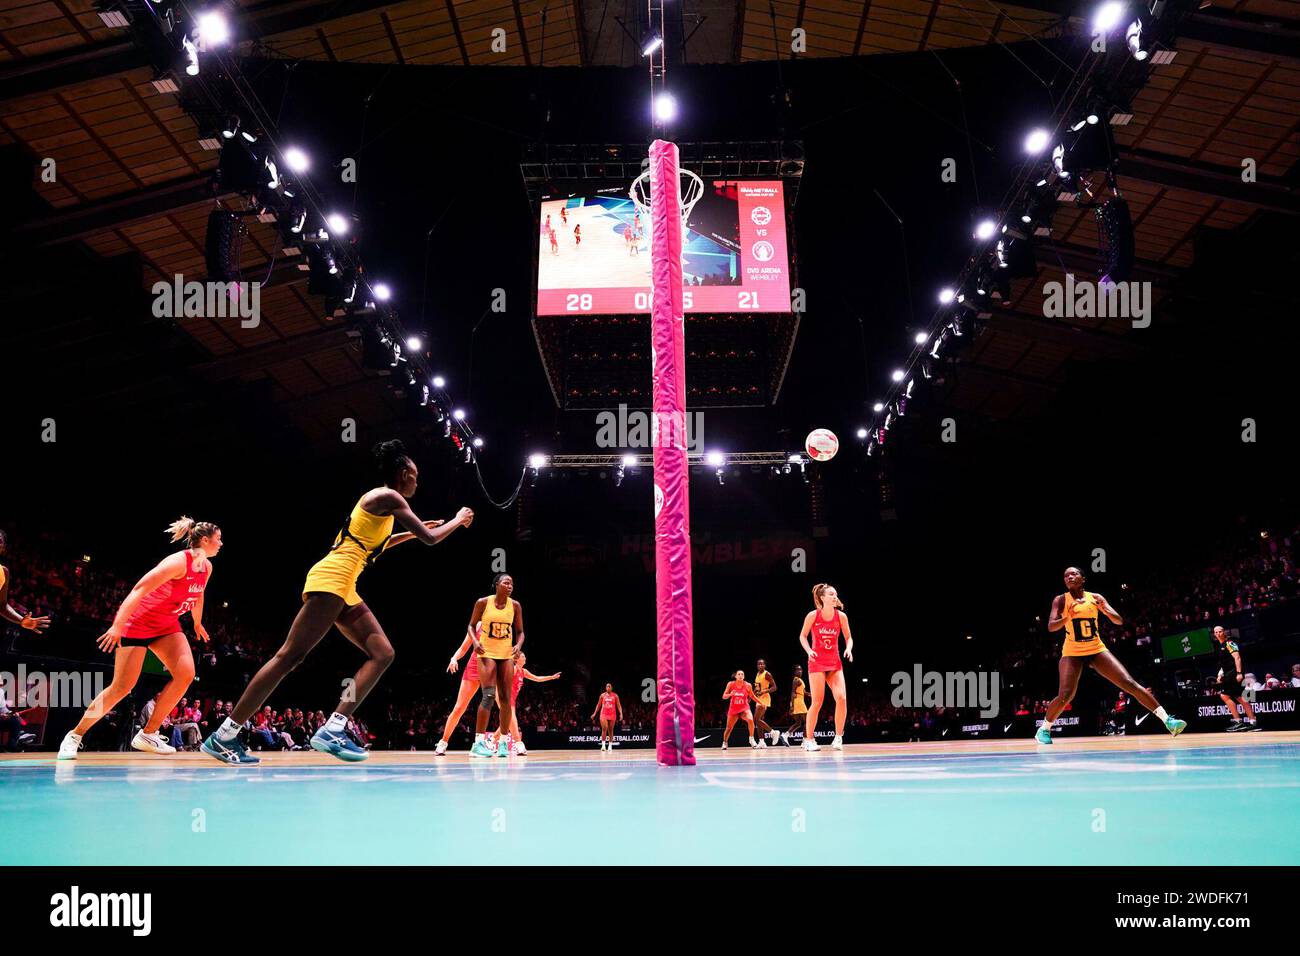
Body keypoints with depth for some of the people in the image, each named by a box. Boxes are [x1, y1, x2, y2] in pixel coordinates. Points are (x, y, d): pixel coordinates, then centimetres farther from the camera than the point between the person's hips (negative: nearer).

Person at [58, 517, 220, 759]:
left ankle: (148, 734, -3)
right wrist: (118, 625, -33)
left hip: (167, 624, 7)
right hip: (137, 621, -7)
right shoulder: (179, 561, -24)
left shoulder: (206, 567, 2)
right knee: (122, 687, -9)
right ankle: (74, 735, 8)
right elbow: (140, 589, -28)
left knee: (186, 674, -13)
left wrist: (197, 623, 35)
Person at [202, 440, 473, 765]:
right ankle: (223, 736, -10)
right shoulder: (388, 497, -5)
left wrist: (409, 533, 37)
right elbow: (430, 539, -8)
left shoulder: (381, 500, 22)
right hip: (331, 579, -10)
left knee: (383, 654, 2)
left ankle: (333, 730, -7)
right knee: (290, 656, -13)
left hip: (345, 589, 10)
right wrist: (459, 520, 10)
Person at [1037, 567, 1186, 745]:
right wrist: (1067, 618, -34)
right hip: (1072, 653, -2)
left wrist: (1105, 610, -22)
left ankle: (1167, 720, -9)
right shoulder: (1061, 600, -3)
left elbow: (1119, 621, -1)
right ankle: (1044, 729, 3)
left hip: (1097, 650, 2)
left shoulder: (1095, 597, 3)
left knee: (1130, 683, -9)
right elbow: (1051, 626, -15)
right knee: (1065, 695, -18)